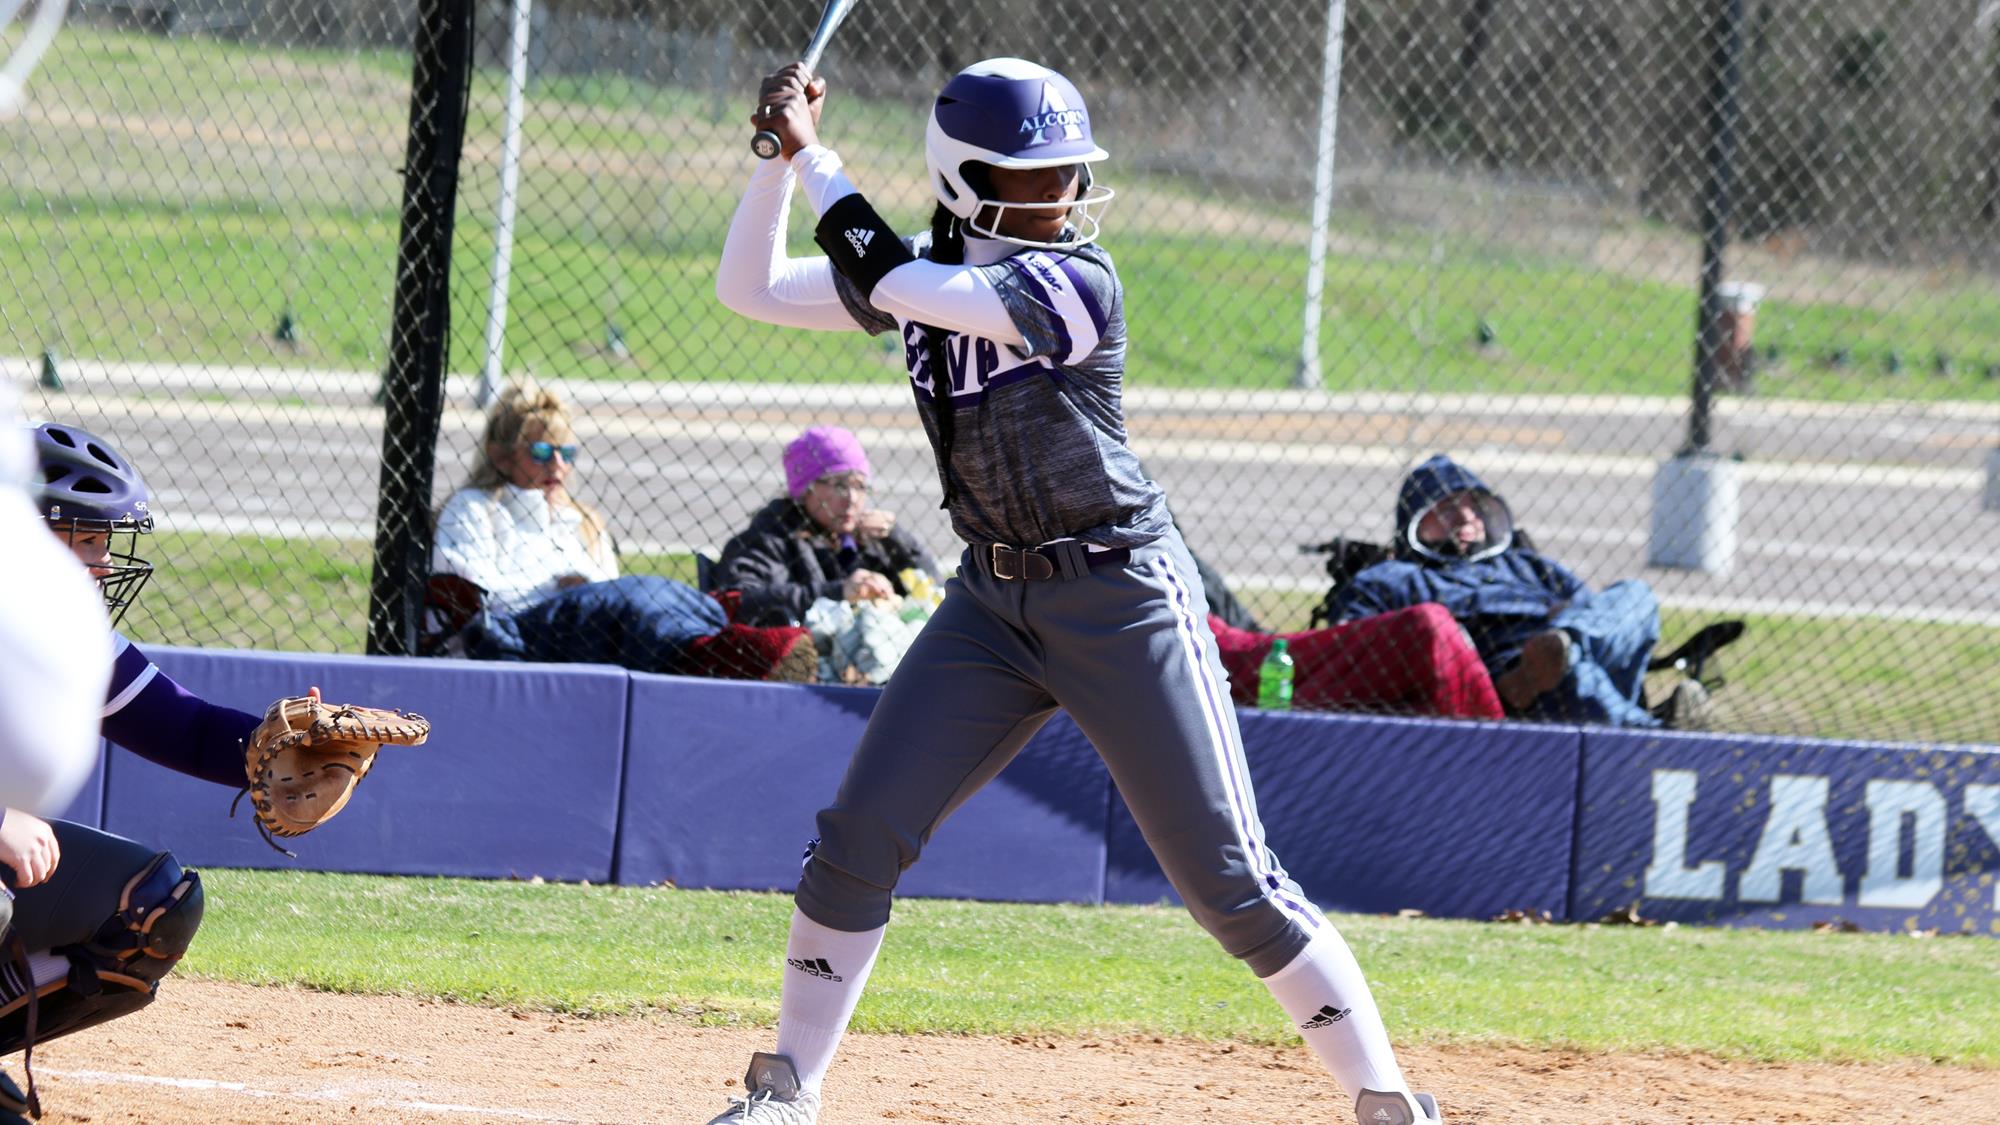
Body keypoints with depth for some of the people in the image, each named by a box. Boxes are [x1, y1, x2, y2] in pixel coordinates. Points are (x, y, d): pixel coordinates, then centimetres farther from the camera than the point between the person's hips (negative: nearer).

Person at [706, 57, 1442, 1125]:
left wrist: (815, 158, -16)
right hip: (993, 600, 6)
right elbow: (752, 288, 6)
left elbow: (890, 288, -25)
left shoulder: (1074, 285, -17)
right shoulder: (925, 278, 3)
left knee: (1229, 879, -7)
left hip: (1122, 601, -5)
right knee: (860, 833, -3)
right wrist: (781, 157, -8)